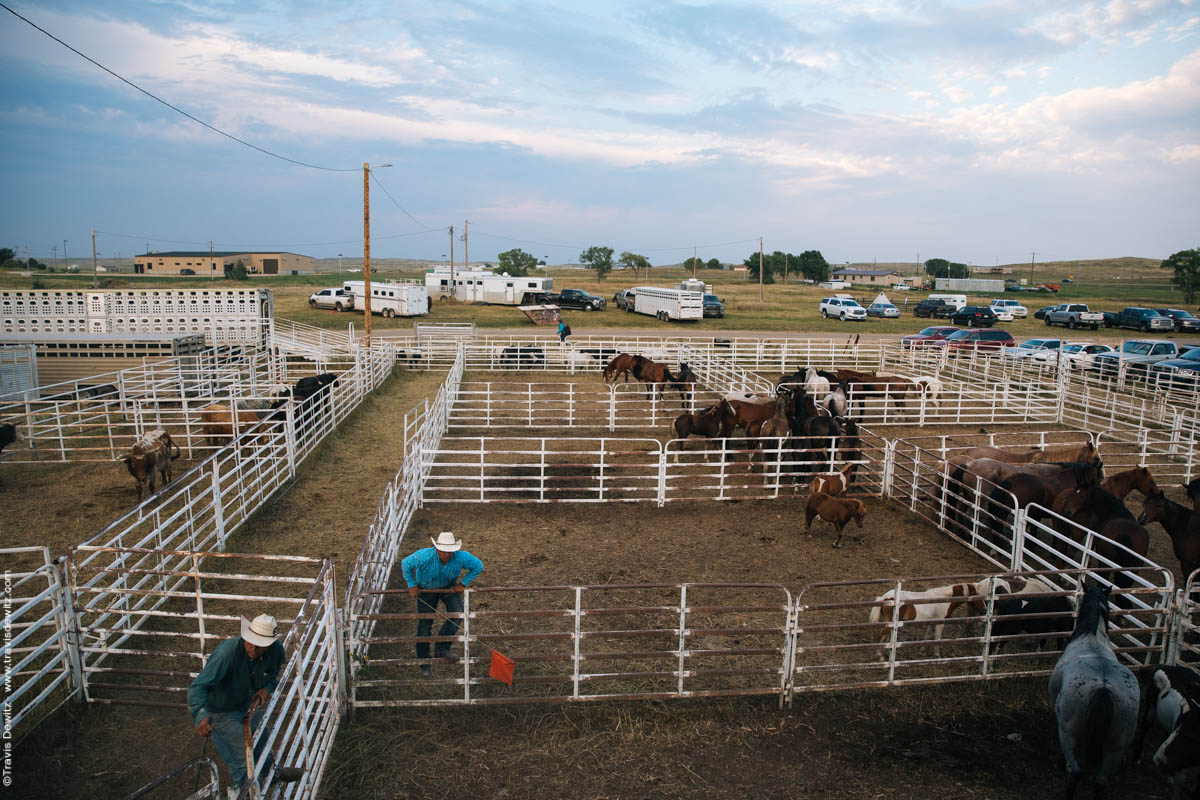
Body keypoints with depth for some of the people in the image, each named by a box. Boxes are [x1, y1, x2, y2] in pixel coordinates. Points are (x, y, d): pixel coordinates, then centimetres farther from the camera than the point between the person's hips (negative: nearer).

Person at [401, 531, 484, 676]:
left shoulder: (461, 557, -31)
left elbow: (478, 566, -14)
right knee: (425, 623, -2)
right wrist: (411, 586, -14)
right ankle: (424, 661, 14)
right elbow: (405, 564, -18)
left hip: (449, 588, 2)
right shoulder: (424, 556, -35)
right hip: (426, 588, -1)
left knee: (457, 613, -20)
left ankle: (441, 648, -8)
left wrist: (463, 584, -14)